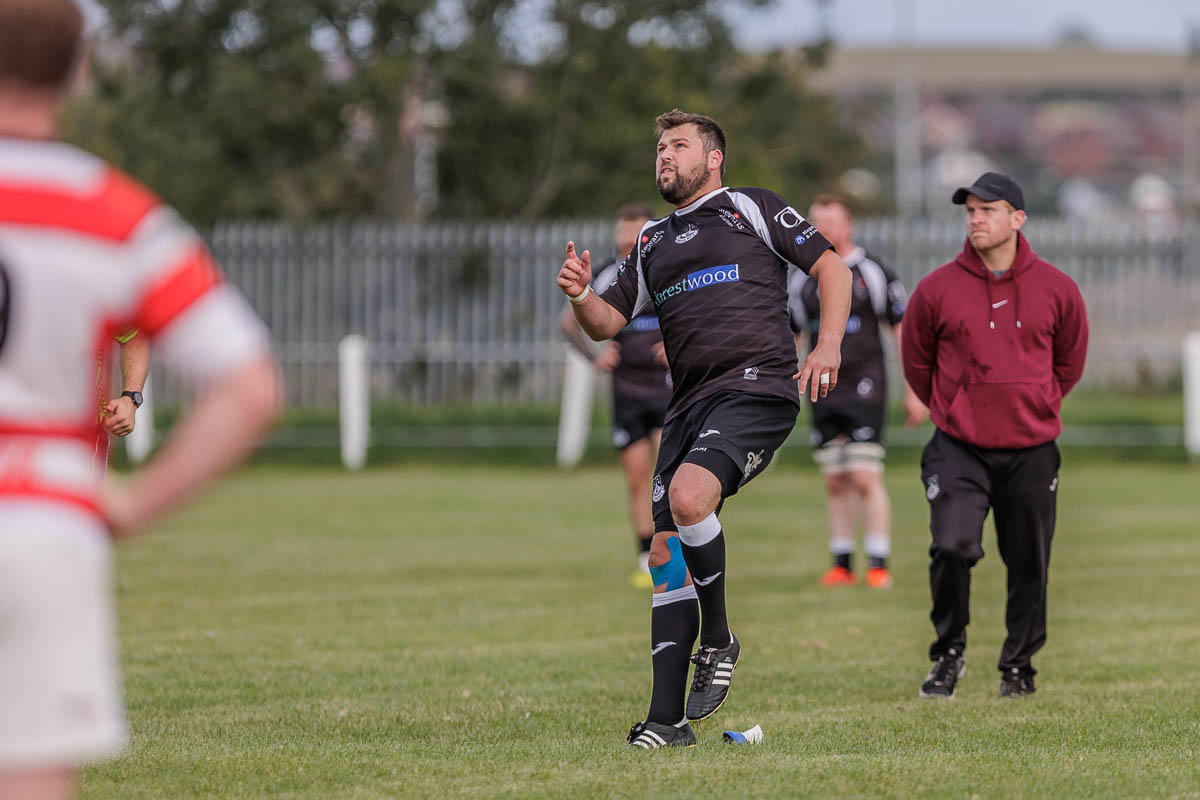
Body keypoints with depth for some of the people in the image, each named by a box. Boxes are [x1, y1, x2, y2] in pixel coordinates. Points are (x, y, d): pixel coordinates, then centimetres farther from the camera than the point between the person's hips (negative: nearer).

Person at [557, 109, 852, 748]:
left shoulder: (753, 209, 9)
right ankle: (667, 719, 1)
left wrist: (828, 345, -9)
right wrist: (580, 294, -1)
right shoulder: (652, 242, 24)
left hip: (757, 386, -6)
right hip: (689, 403, 7)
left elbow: (831, 269, 6)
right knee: (666, 556, -2)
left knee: (688, 496, -30)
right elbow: (606, 323, 22)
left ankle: (718, 641, -9)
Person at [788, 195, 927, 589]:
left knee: (865, 477, -12)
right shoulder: (802, 280, 10)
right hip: (824, 392, 5)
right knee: (834, 482, 6)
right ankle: (841, 564, 12)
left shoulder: (873, 273, -5)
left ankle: (878, 566, -8)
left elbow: (903, 331, -3)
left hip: (864, 390, -5)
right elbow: (792, 338, 20)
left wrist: (914, 392, -7)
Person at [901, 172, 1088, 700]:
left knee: (1029, 564, 5)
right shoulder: (937, 289, -2)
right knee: (953, 546, -18)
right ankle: (949, 654, 1)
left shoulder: (1056, 289, 1)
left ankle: (1019, 666, 23)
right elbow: (917, 362, 13)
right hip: (958, 448, -1)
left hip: (1032, 452, 1)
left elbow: (1070, 360, 17)